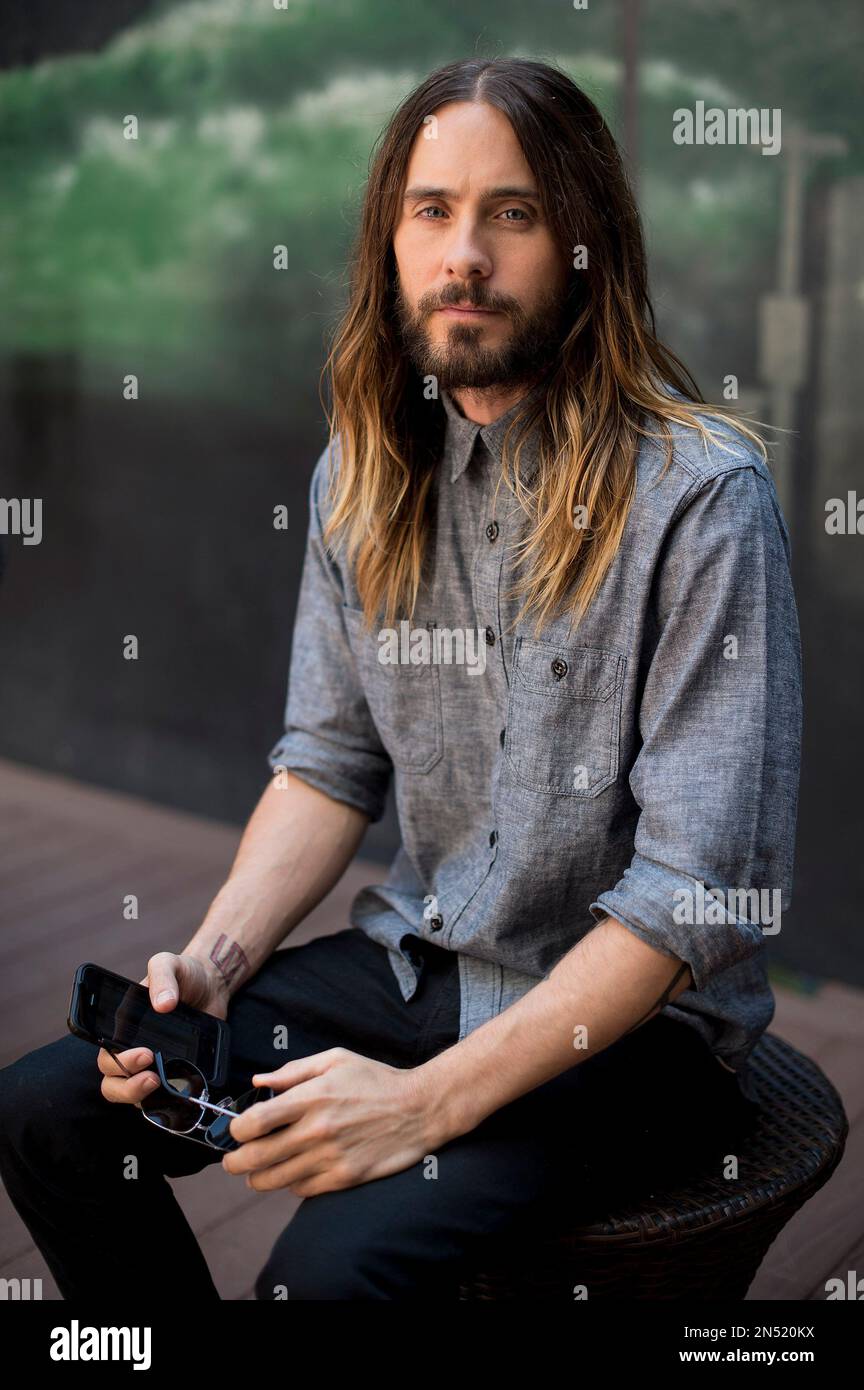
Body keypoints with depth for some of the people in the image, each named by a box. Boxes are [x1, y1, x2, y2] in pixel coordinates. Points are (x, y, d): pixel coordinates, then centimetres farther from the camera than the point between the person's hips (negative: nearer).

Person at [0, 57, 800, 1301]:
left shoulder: (701, 495, -19)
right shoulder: (366, 467, 2)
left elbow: (700, 892, -21)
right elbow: (329, 762, 8)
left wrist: (431, 1102, -24)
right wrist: (213, 962, -8)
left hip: (635, 1022, -6)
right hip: (414, 961, 6)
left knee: (336, 1265, -28)